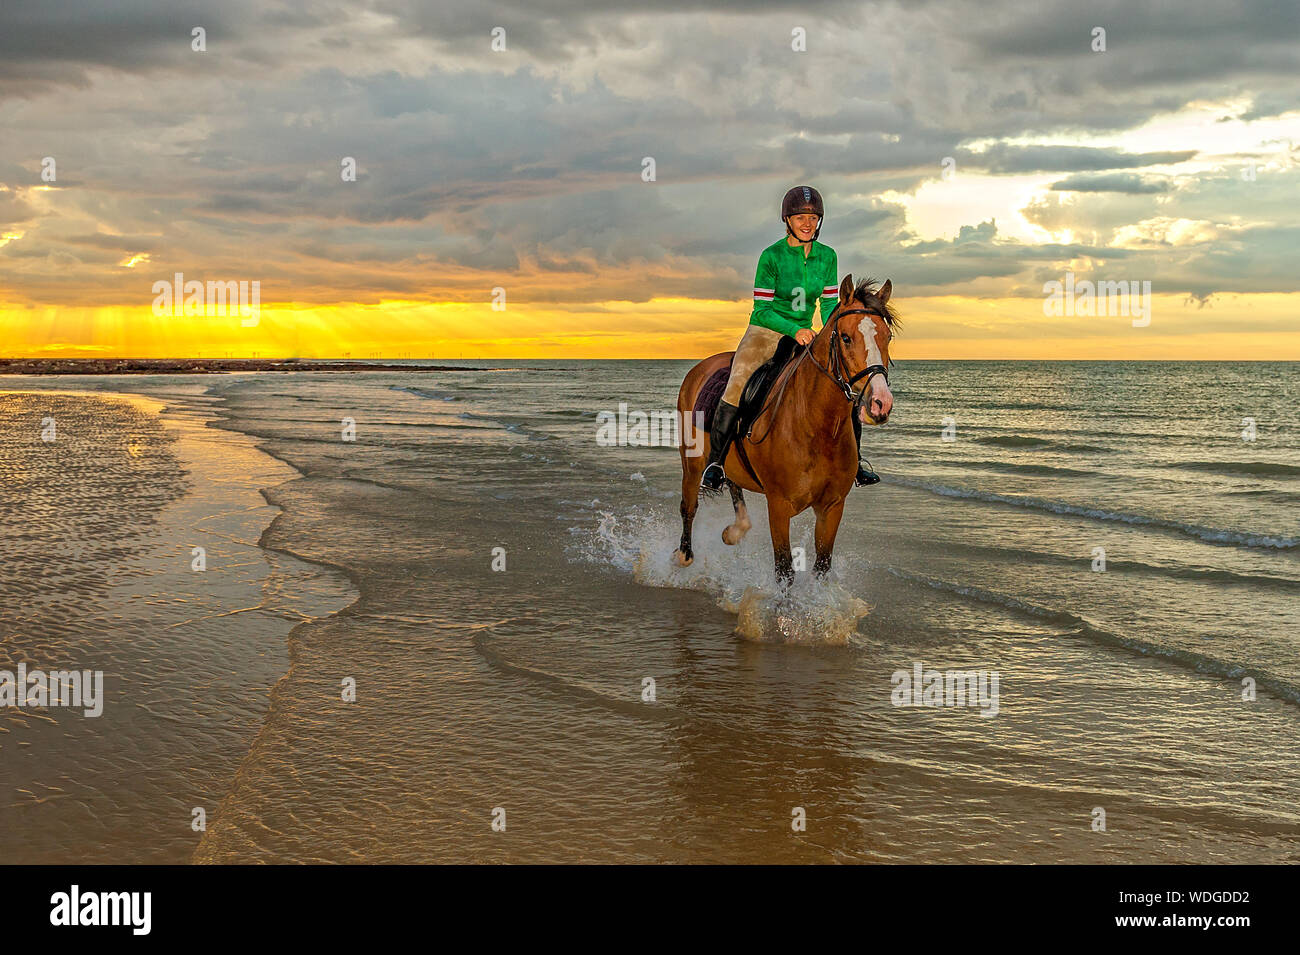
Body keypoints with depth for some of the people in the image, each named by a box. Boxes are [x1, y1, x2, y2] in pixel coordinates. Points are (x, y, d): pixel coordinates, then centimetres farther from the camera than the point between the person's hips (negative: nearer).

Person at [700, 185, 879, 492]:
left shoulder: (827, 257, 1)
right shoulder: (772, 256, -12)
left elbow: (830, 303, 7)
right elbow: (762, 308, -12)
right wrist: (794, 330, -26)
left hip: (805, 337, 4)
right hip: (765, 332, -4)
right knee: (737, 385, -27)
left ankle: (854, 463, 7)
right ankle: (714, 462, -18)